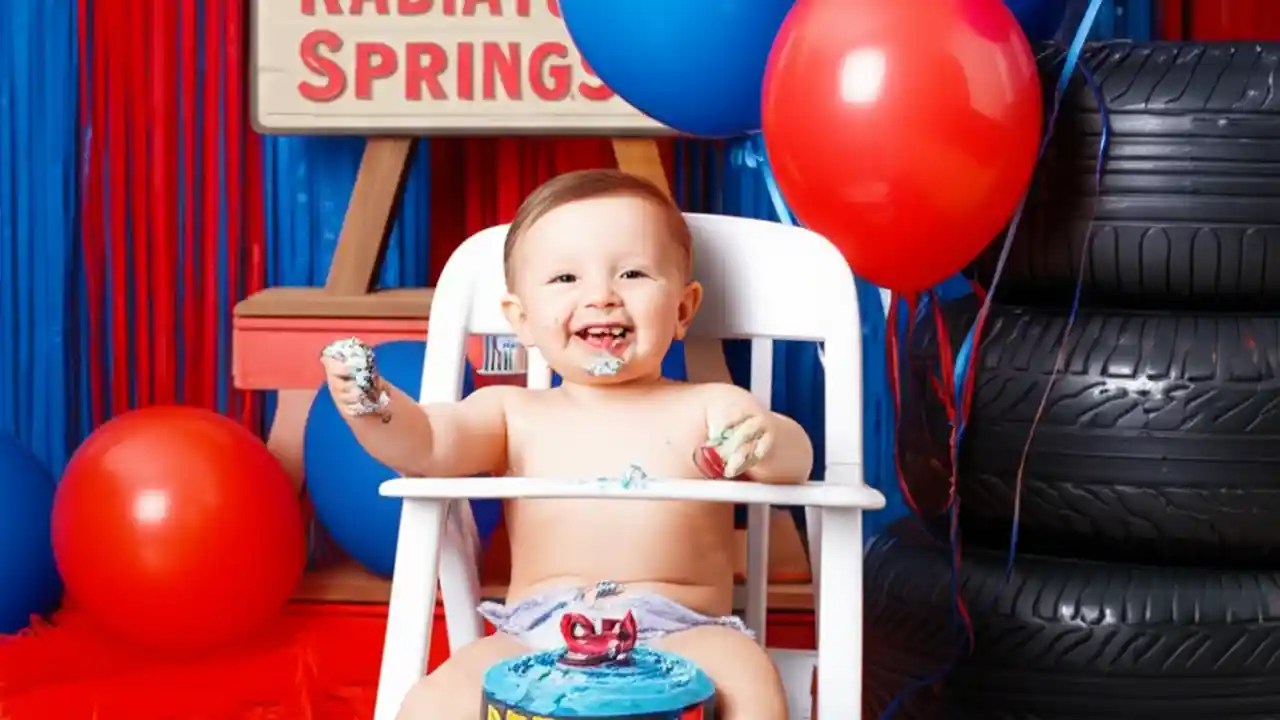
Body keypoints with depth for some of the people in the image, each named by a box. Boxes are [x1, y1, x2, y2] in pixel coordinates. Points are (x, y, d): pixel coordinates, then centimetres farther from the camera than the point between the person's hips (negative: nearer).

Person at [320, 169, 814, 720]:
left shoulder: (709, 408, 10)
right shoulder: (513, 414, 15)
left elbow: (795, 461, -6)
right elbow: (426, 443, -2)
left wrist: (769, 444, -33)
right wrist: (374, 407, -26)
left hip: (680, 635, -1)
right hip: (534, 635, 2)